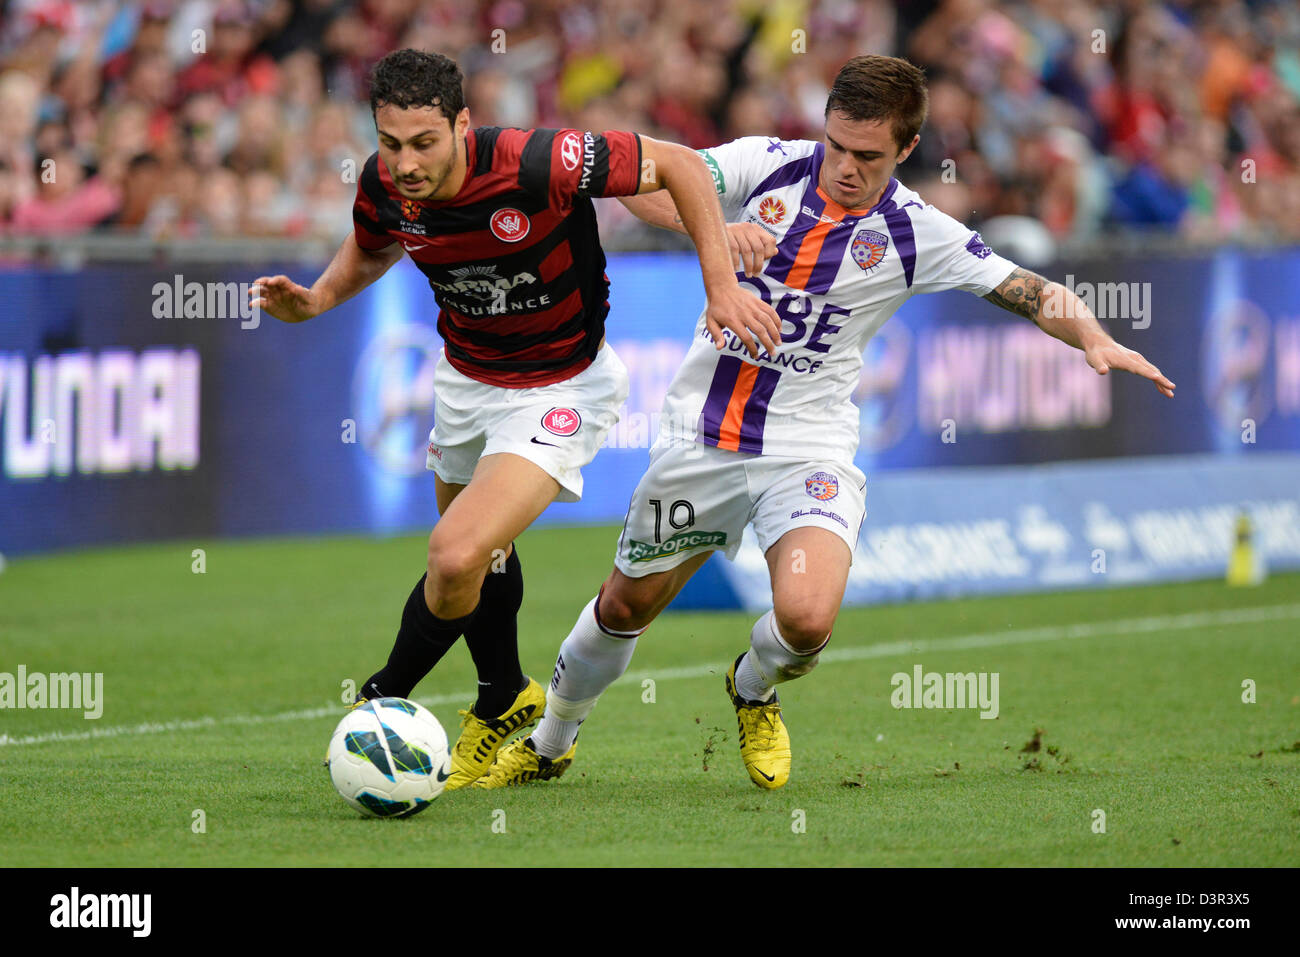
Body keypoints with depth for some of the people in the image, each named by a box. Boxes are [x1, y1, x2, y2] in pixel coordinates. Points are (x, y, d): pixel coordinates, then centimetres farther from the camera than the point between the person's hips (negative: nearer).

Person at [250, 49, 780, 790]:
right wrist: (315, 300, -7)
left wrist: (723, 284, -24)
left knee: (458, 557, -20)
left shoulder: (538, 165, -33)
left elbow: (679, 164, -21)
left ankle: (386, 700, 6)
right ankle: (505, 701, 50)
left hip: (561, 388, -6)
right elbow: (371, 250, 11)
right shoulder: (384, 186, -15)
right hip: (467, 379, 6)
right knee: (484, 554, 23)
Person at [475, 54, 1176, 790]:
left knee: (807, 619, -24)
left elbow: (1032, 293, -10)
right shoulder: (768, 165, -7)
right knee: (627, 605, 14)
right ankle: (550, 743, 42)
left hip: (808, 448, -1)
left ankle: (754, 690, 14)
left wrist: (1093, 338, -29)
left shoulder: (916, 234, -9)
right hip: (702, 434, 2)